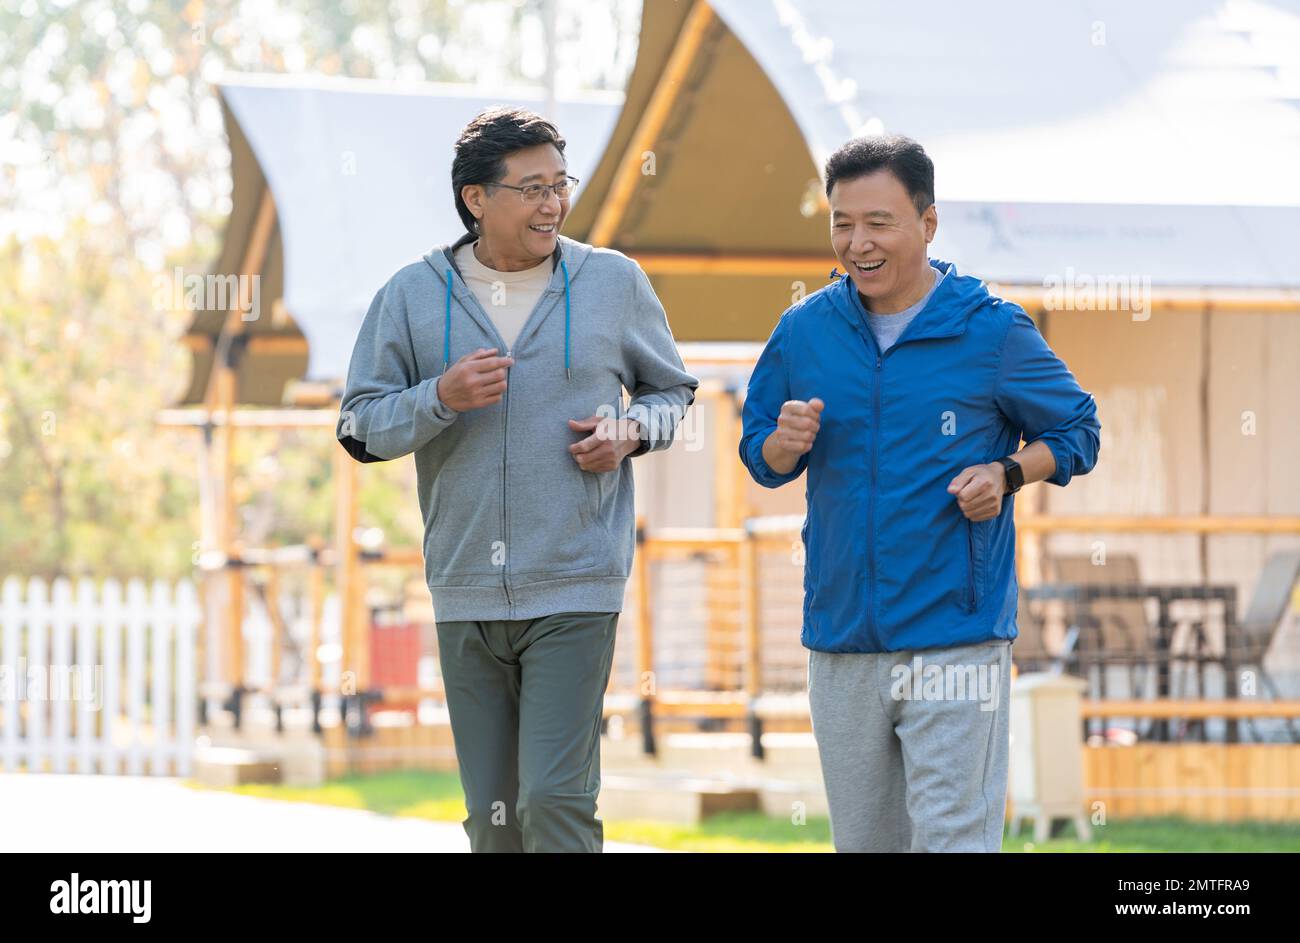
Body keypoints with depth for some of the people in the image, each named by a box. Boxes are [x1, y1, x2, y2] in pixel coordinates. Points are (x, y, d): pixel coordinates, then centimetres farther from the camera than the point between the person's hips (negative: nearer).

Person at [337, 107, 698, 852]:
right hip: (465, 595, 2)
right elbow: (360, 427, 5)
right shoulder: (413, 295, 4)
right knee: (492, 816, 8)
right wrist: (441, 398, -13)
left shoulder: (614, 282, 4)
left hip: (575, 590, -2)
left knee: (555, 800, -14)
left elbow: (673, 390, 17)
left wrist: (631, 431, -5)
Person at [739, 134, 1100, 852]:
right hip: (842, 638, 4)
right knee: (862, 841, 12)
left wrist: (1007, 473, -10)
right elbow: (760, 458, 16)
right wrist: (786, 443, -8)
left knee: (954, 838, -8)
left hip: (958, 637, -4)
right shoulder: (805, 329, 6)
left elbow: (1077, 430, 9)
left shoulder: (992, 330, -2)